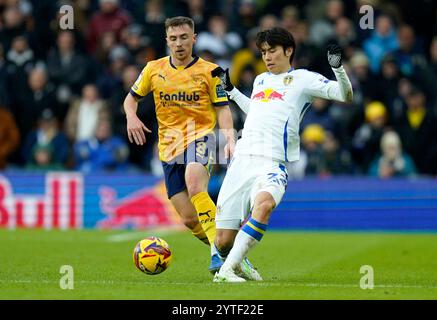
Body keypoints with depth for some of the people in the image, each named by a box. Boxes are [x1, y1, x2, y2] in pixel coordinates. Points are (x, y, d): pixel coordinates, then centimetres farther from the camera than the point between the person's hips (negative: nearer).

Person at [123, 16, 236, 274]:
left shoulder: (209, 71, 3)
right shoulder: (154, 69, 9)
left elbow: (222, 108, 2)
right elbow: (131, 98, 20)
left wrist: (230, 138, -14)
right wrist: (132, 117, -2)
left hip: (201, 136, -4)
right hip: (169, 146, 4)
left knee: (194, 183, -36)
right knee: (190, 219, -3)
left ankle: (220, 249, -37)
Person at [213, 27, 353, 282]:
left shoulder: (303, 79, 8)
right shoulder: (260, 80, 25)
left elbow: (345, 96, 1)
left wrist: (337, 67, -14)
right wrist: (231, 90, 43)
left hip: (272, 164, -5)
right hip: (241, 160, 5)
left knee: (264, 203, -40)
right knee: (223, 241, -4)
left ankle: (228, 269, -38)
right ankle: (235, 263, 29)